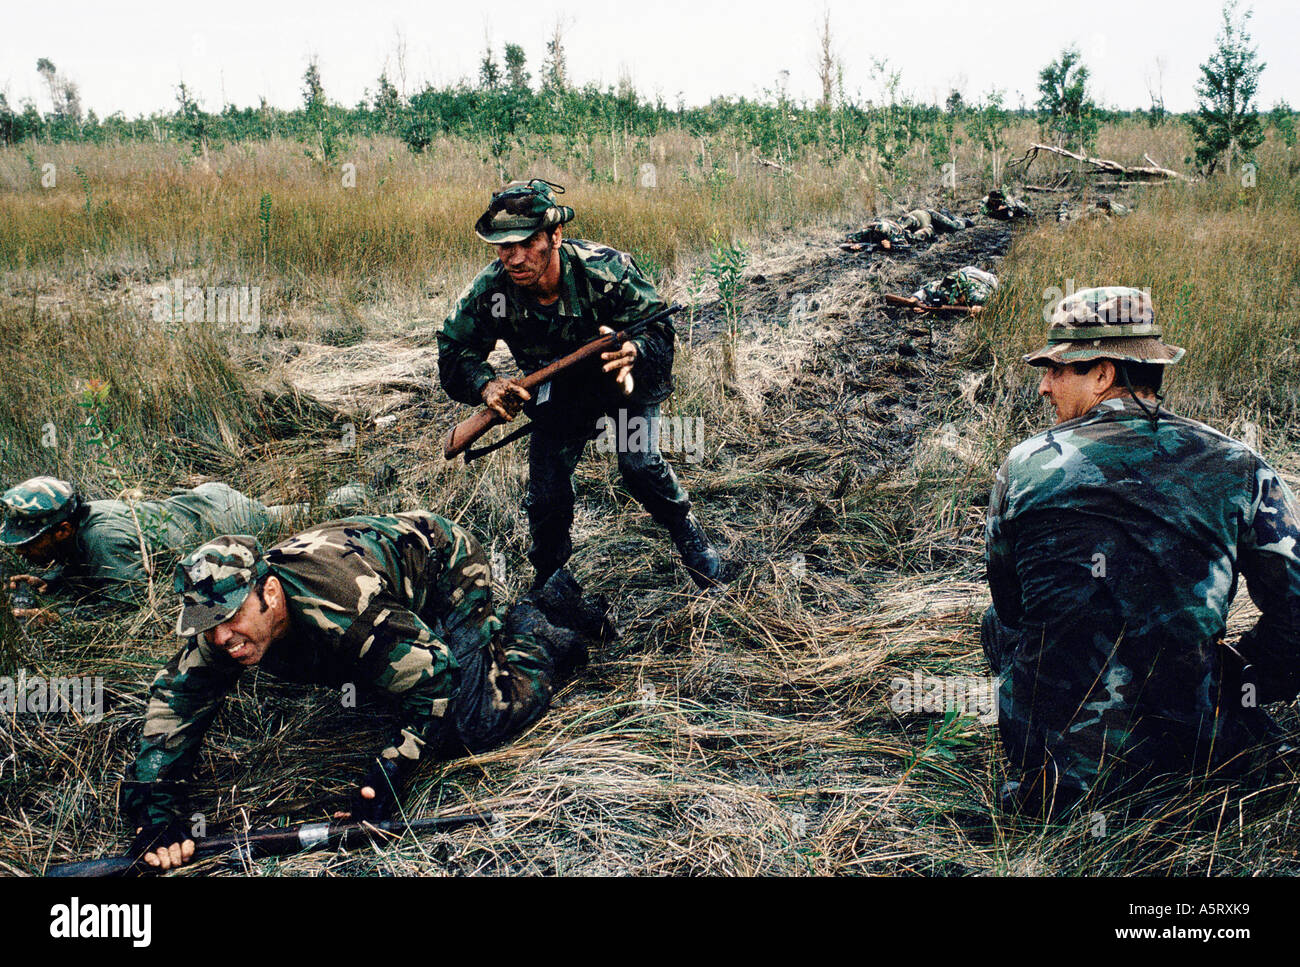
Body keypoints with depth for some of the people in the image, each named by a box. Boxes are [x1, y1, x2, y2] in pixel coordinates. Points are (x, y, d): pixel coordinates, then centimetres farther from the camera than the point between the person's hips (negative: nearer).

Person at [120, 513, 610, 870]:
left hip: (447, 562, -7)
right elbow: (175, 700, -15)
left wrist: (388, 773, -39)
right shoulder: (228, 619, -24)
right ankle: (551, 597, 35)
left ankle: (539, 640, 8)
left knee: (465, 725, -18)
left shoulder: (341, 607, -46)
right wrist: (154, 807, -26)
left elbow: (431, 680, -37)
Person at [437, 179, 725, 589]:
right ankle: (548, 578, 25)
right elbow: (453, 354, -14)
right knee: (546, 493, -4)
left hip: (626, 376, -2)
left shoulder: (606, 271, -35)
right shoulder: (487, 293, -27)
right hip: (559, 393, 2)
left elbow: (659, 332, -28)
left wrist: (633, 350, -52)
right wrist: (486, 383, -36)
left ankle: (689, 534, 8)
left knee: (639, 462, -22)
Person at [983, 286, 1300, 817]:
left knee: (997, 621, 28)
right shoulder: (1237, 466, -4)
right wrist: (1234, 680, 13)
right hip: (1199, 750, 4)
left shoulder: (1025, 465, -5)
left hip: (1054, 757, -3)